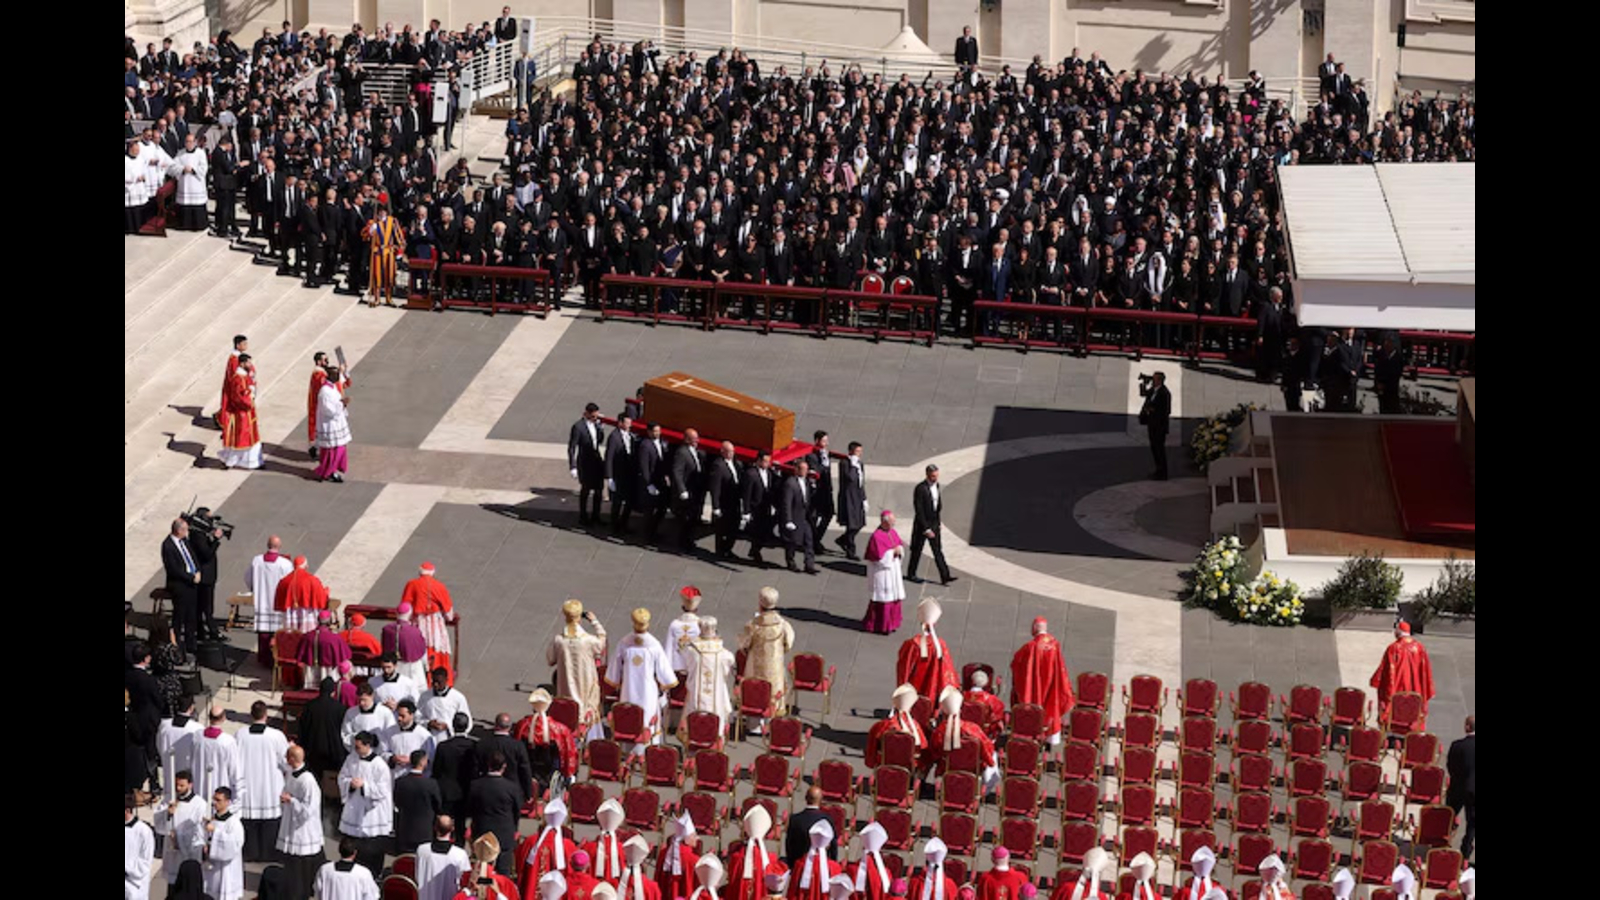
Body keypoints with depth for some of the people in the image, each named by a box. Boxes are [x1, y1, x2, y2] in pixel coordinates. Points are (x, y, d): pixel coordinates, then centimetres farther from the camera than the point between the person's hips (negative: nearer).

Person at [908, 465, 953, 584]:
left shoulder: (936, 485, 3)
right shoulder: (921, 488, -20)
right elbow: (919, 511, -21)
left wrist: (940, 504, 1)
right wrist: (926, 529, -22)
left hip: (934, 524, 6)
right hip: (922, 524, -6)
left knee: (938, 550, 3)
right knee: (917, 550, 9)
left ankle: (944, 576, -2)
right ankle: (911, 574, 26)